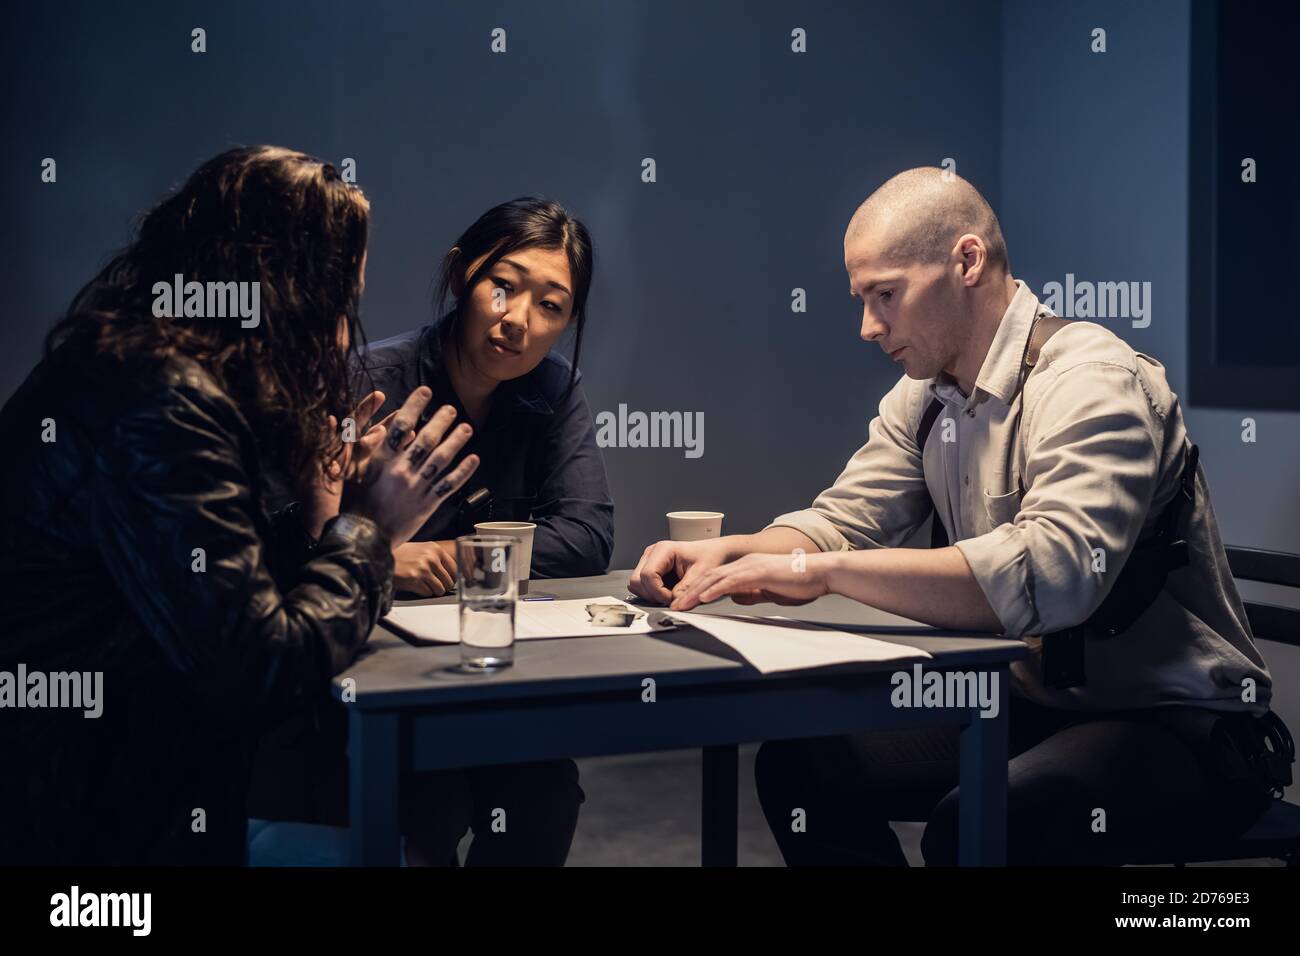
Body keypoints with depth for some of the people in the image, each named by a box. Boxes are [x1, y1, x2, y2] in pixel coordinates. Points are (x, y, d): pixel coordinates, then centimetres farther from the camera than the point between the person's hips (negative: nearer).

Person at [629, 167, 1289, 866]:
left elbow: (1050, 575, -35)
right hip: (1033, 703, 8)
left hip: (1181, 727, -8)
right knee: (798, 766, 0)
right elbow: (843, 522, 7)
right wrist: (724, 554, -13)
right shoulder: (925, 395, 6)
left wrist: (819, 570, -35)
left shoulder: (1093, 383, -21)